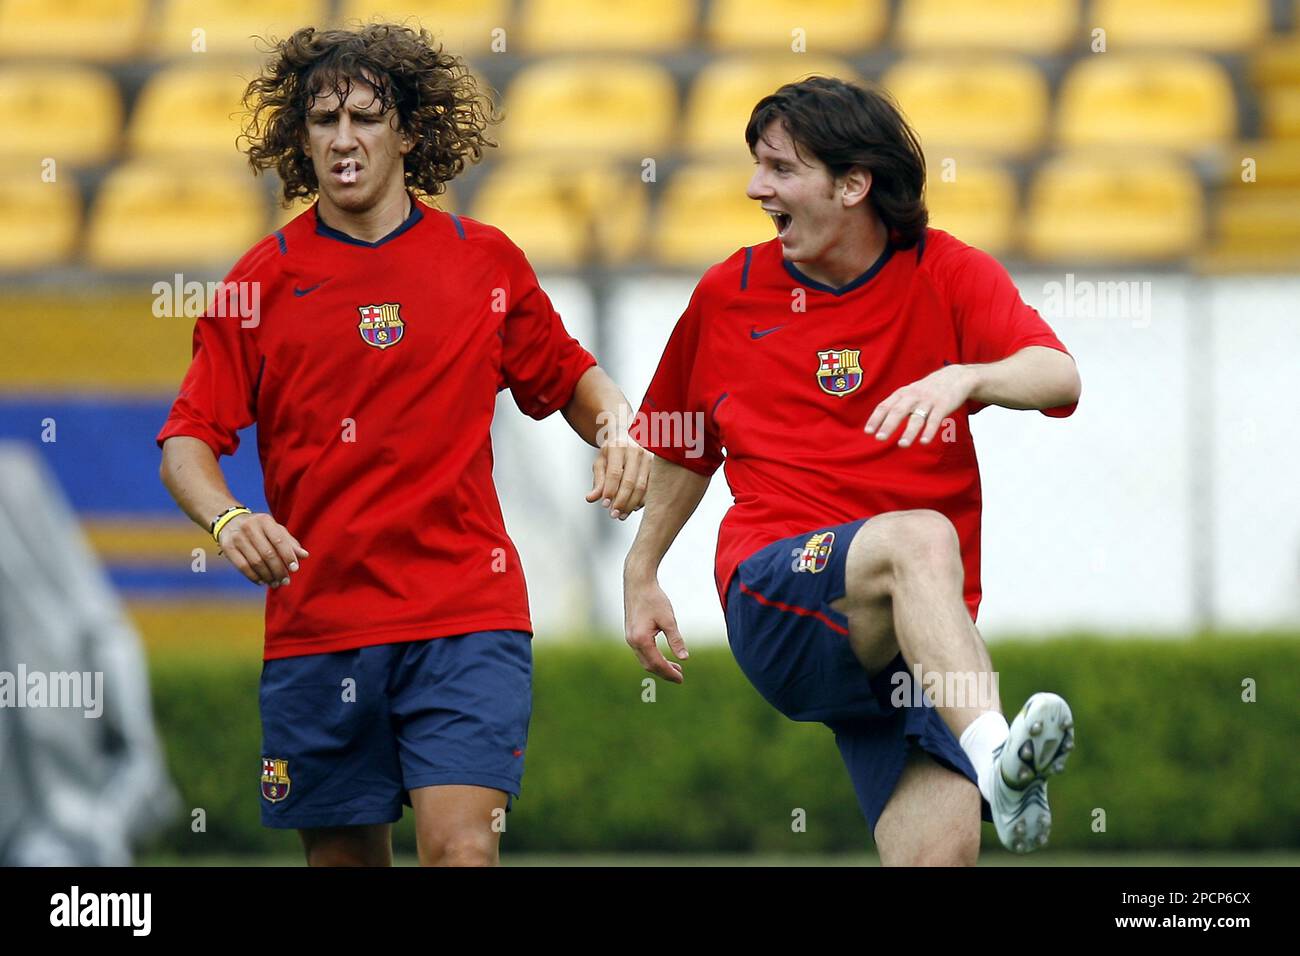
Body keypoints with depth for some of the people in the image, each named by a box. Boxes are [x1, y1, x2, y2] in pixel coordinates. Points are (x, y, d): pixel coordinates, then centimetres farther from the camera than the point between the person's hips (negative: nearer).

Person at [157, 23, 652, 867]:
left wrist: (617, 427, -1)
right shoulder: (266, 281, 4)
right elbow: (189, 439, 1)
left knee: (463, 848, -17)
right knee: (344, 855, 7)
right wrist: (227, 518, -19)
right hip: (315, 627, 1)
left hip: (466, 615, -1)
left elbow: (568, 377, 21)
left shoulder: (486, 261, 7)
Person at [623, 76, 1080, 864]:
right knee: (920, 537, -37)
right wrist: (642, 573, 30)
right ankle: (995, 759, -59)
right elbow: (684, 447, 29)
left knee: (943, 846, -22)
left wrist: (965, 376, -32)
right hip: (773, 601, -1)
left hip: (929, 617, 1)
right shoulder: (730, 294, 13)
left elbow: (1059, 378, -13)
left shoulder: (949, 274, 5)